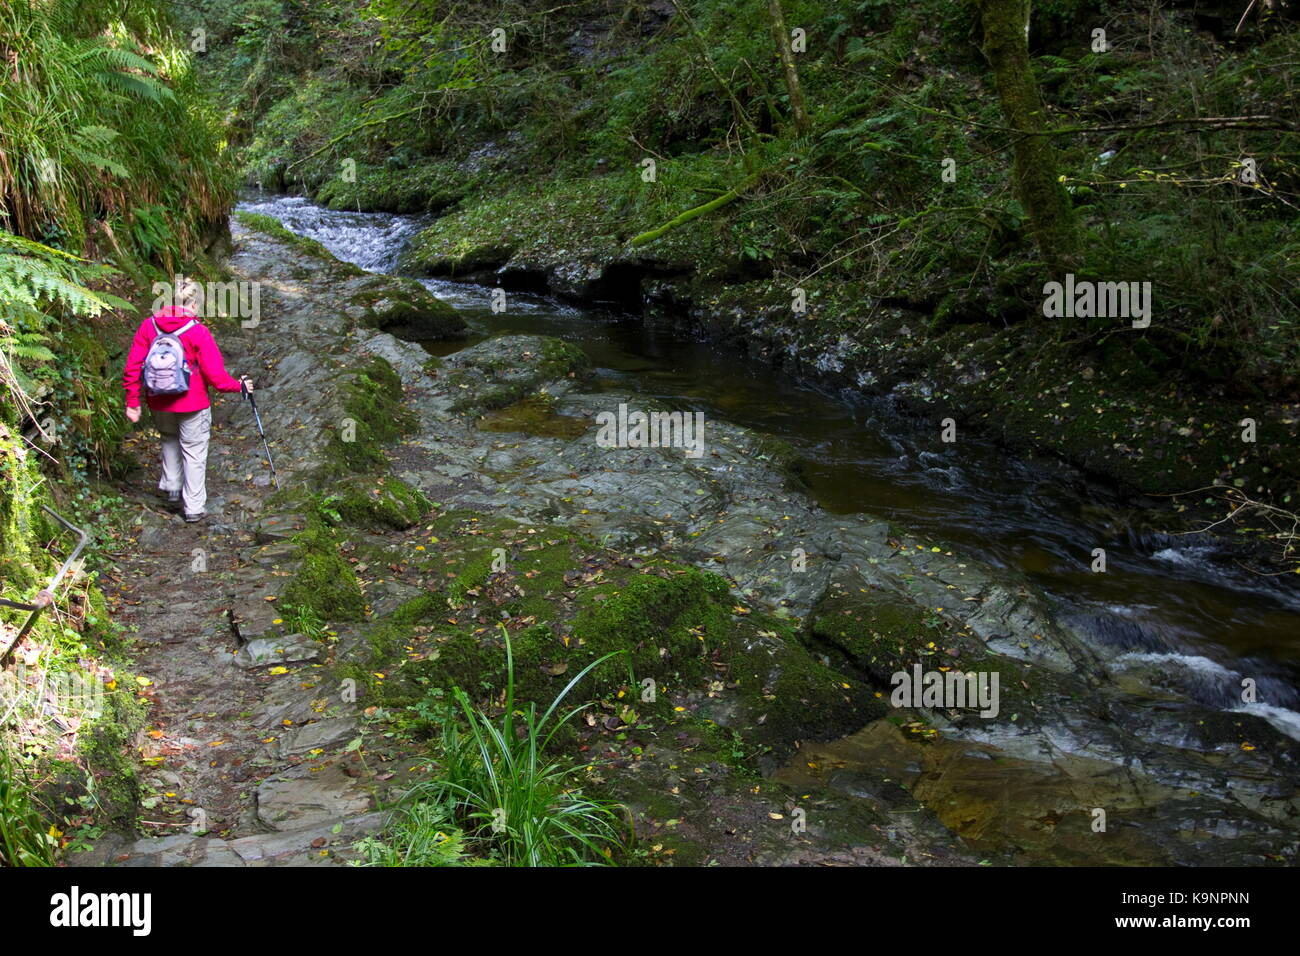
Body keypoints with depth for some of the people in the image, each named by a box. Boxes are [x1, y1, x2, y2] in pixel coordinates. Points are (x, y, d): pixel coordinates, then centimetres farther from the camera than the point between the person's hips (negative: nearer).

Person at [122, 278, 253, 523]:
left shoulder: (149, 326, -4)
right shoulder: (198, 332, -17)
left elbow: (132, 367, -3)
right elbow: (215, 374, -16)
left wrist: (132, 402, 5)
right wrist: (238, 385, 2)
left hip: (159, 403, 4)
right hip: (191, 405, -4)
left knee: (169, 440, 32)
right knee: (193, 452, 10)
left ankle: (171, 486, 36)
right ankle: (193, 507, 16)